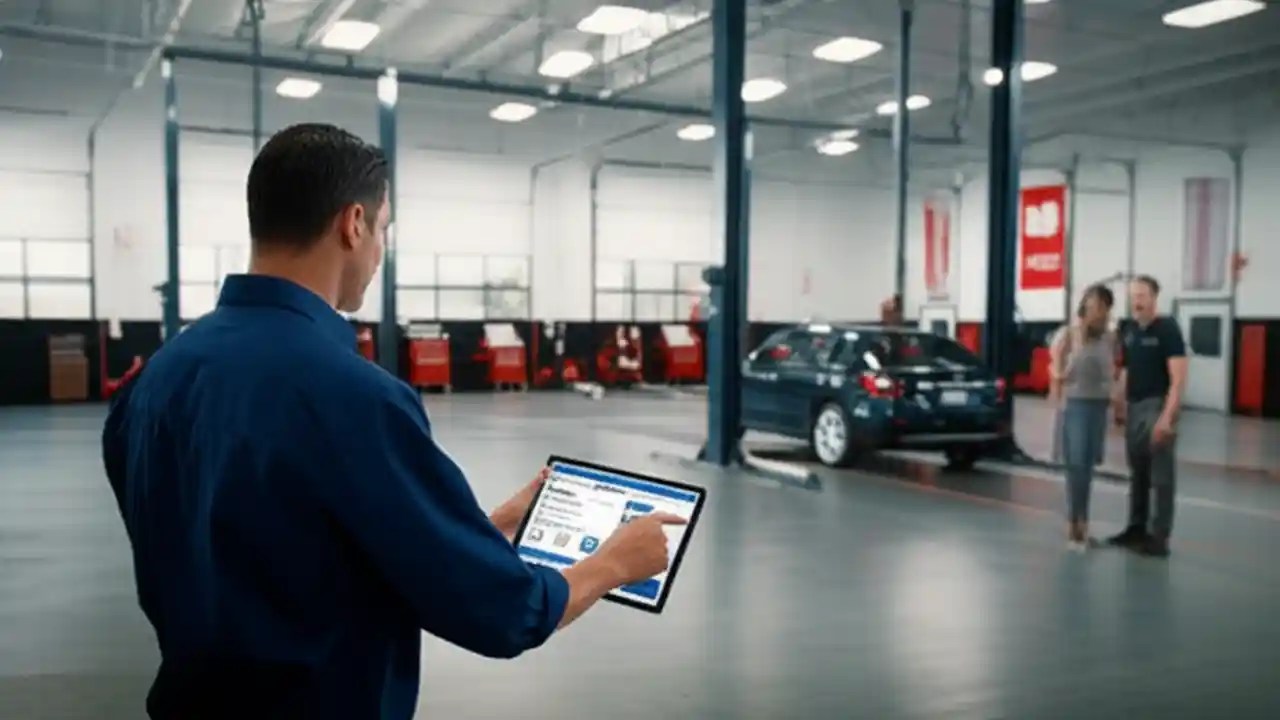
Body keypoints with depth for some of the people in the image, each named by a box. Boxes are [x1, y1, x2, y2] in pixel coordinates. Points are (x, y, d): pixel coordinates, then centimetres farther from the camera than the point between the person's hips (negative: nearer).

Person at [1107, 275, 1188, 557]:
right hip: (1134, 407, 7)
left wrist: (1167, 416, -22)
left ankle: (1159, 537, -2)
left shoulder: (1167, 329, -9)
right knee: (1137, 473, 13)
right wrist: (1119, 403, 13)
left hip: (1157, 406, -7)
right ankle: (1136, 528, 22)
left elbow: (1178, 378, -15)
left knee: (1160, 476, -5)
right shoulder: (1130, 330, 11)